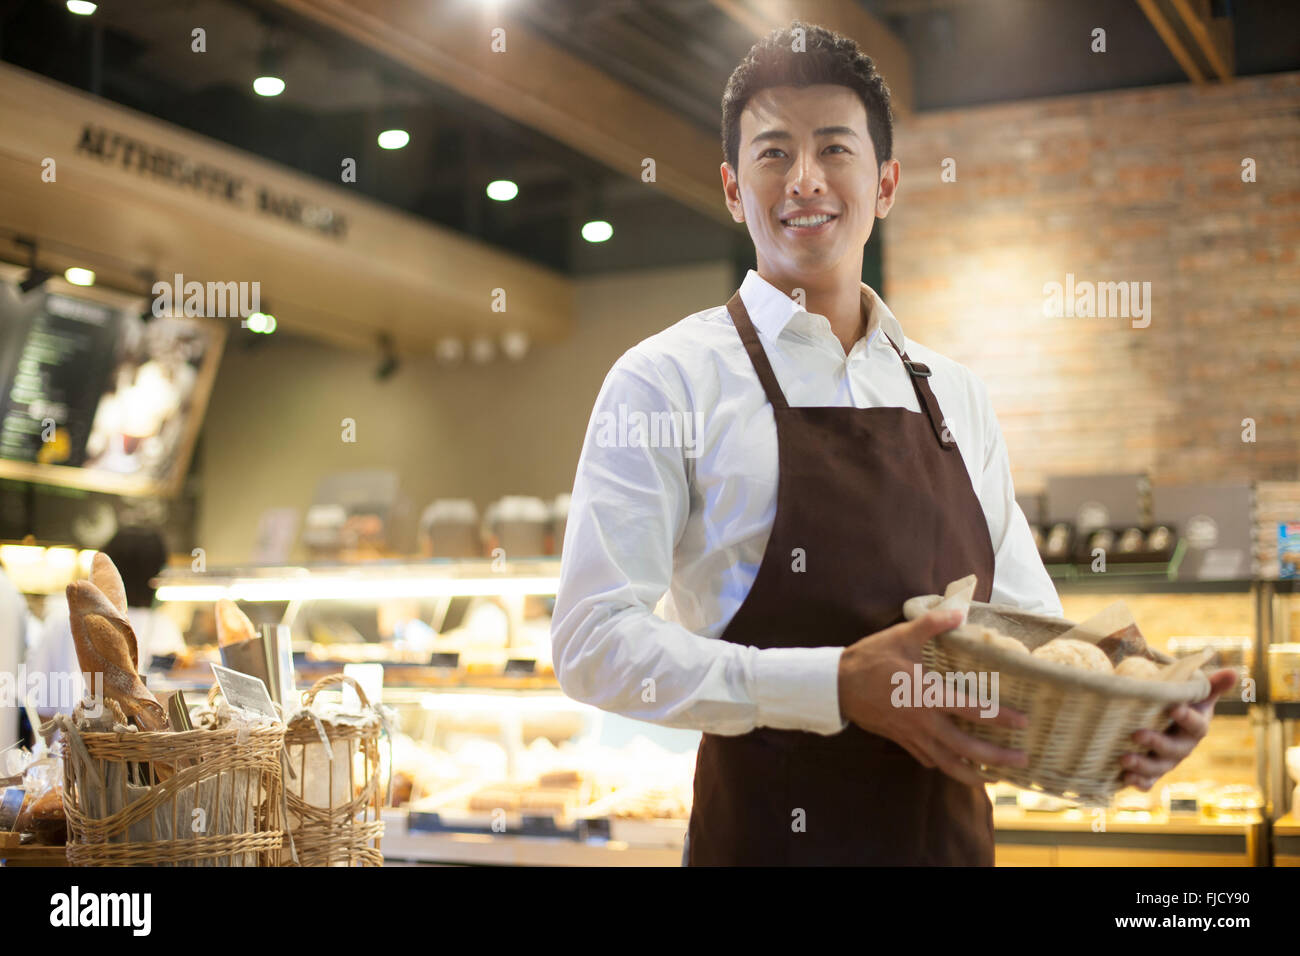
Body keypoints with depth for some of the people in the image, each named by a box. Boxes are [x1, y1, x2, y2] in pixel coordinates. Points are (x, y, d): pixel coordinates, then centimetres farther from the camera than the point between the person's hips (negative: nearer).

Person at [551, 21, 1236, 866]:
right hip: (765, 833, -4)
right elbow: (594, 643, -13)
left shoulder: (957, 399, 9)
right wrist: (837, 687, -23)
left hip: (954, 833, 5)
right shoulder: (668, 381, -6)